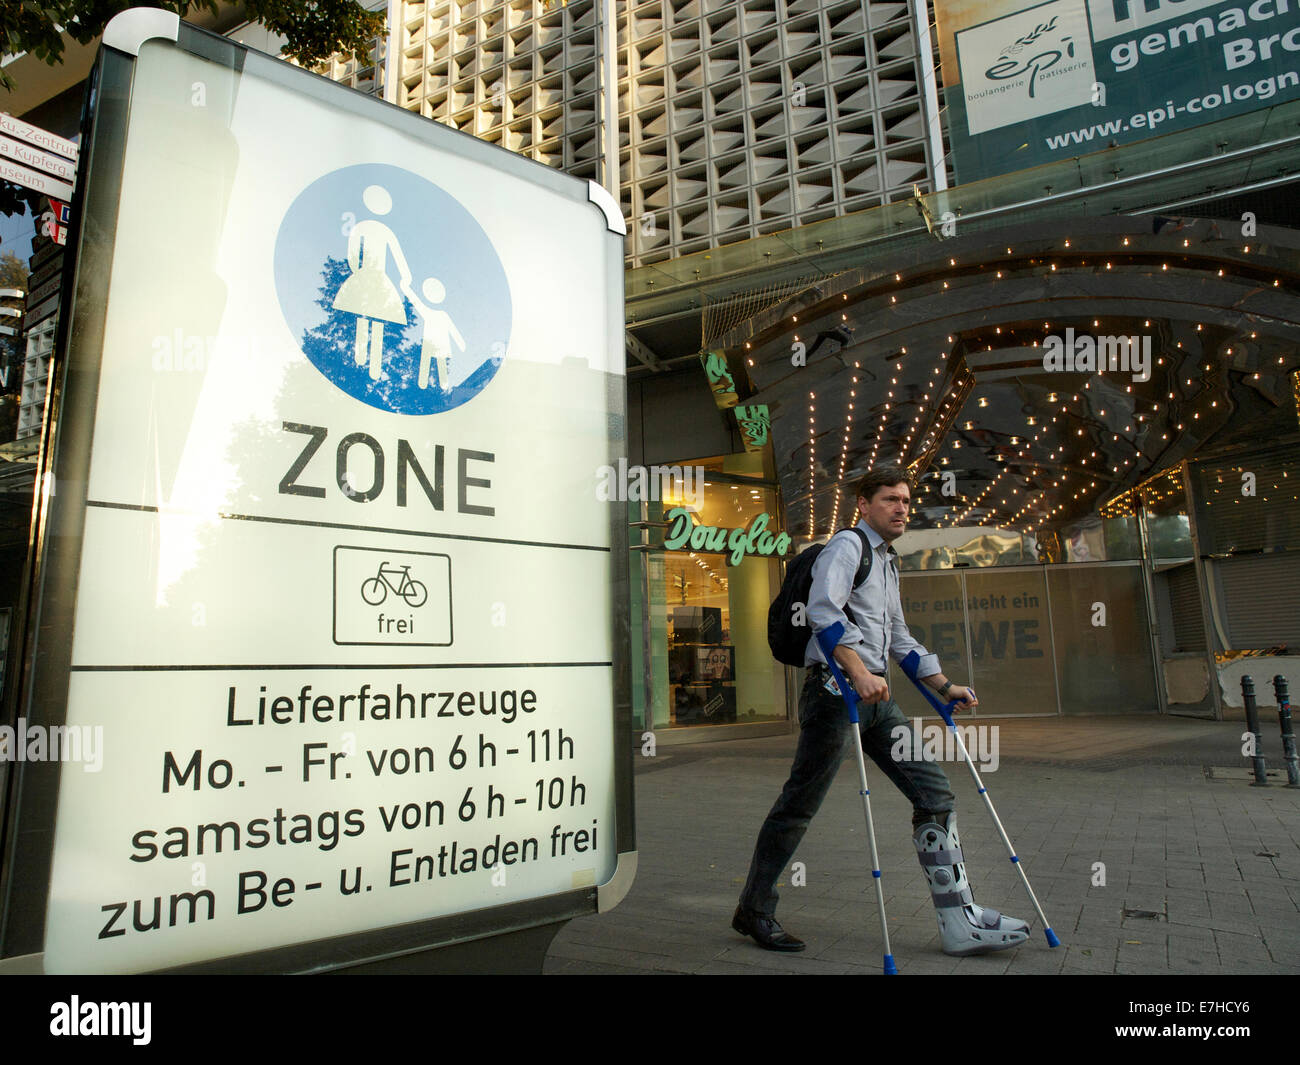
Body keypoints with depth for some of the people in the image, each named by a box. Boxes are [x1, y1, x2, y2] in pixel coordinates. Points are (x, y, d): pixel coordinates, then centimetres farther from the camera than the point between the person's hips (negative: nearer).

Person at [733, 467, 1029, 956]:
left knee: (934, 791, 4)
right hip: (836, 687, -9)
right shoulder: (847, 545, -4)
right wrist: (858, 671, -31)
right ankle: (754, 911, 12)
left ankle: (959, 920, 11)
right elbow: (823, 608, -22)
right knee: (799, 804, -2)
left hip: (875, 695, 9)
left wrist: (945, 686, 27)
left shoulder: (887, 562, 24)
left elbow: (898, 638, 31)